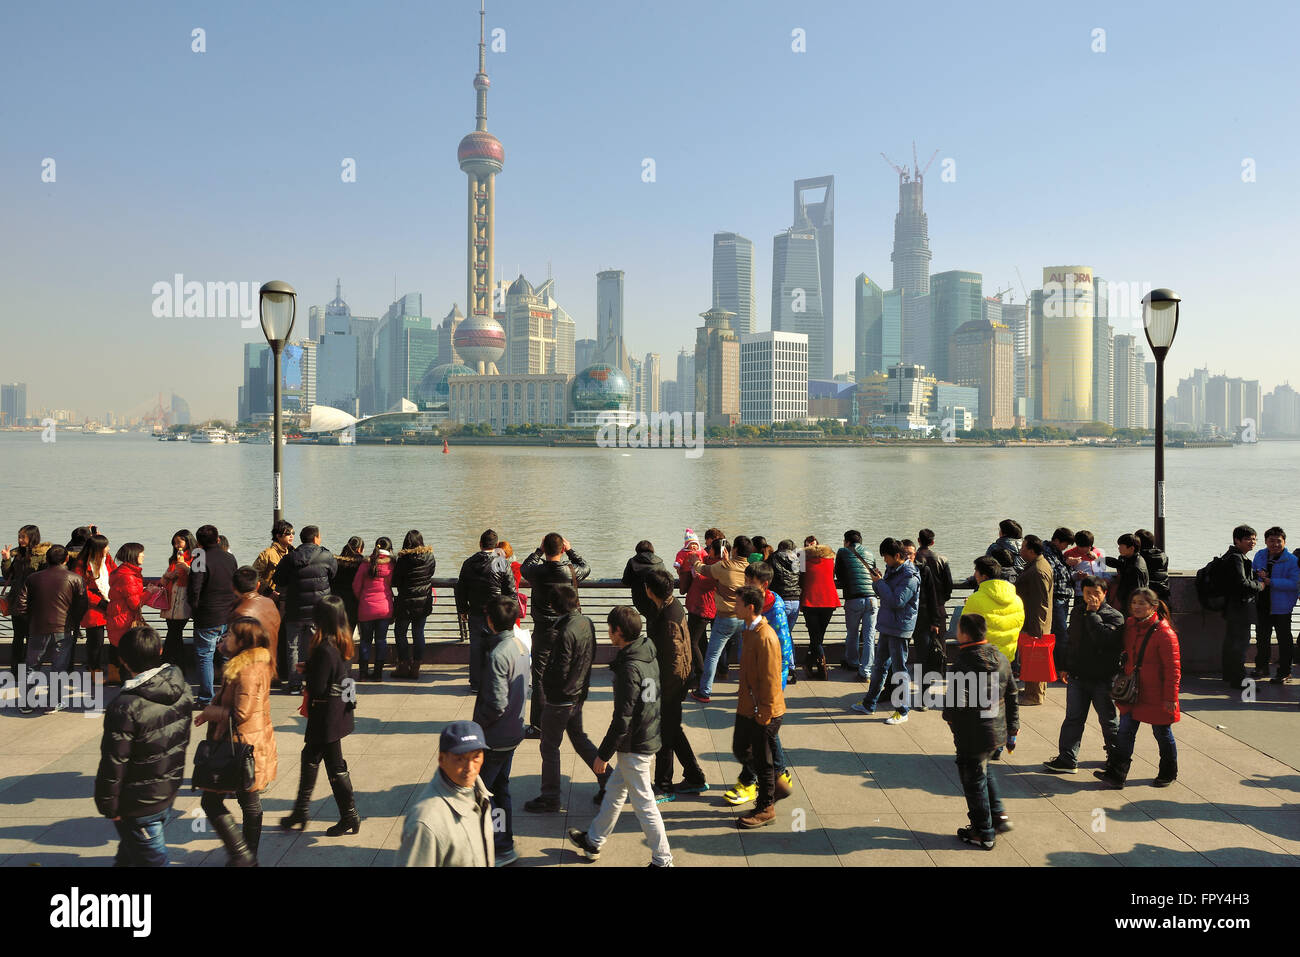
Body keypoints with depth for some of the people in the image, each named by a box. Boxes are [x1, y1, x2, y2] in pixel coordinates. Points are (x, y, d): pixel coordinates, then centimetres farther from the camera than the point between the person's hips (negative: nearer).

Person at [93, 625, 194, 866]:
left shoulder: (125, 709, -29)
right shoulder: (182, 689, -8)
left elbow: (114, 764, -21)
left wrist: (108, 806, -7)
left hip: (137, 804, -6)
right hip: (169, 792, 7)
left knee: (152, 859, 8)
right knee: (129, 851, 27)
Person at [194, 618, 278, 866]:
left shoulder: (247, 671, -24)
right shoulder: (256, 664, 9)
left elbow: (240, 713, -26)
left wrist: (211, 711, -10)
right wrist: (214, 708, 5)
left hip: (242, 748, -10)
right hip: (254, 745, 10)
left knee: (211, 801, 1)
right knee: (250, 801, 18)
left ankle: (241, 855, 5)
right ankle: (250, 858, 30)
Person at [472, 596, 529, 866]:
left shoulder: (497, 655, -25)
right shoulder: (520, 646, 2)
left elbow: (497, 704, -25)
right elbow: (528, 682, 12)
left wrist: (477, 724, -11)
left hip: (495, 738, -9)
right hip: (513, 732, 9)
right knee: (499, 788, 20)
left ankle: (503, 848, 7)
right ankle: (505, 845, 29)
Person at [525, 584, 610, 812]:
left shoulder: (565, 633, -27)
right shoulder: (587, 622, -2)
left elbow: (559, 674, -25)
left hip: (560, 699, -8)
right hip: (579, 694, 8)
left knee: (549, 748, 8)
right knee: (579, 738, 24)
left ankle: (550, 798, 18)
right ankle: (608, 783, 27)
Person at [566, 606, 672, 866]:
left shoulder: (629, 669, -26)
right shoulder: (649, 657, 3)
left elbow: (623, 719, -24)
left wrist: (603, 754, -15)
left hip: (635, 746, -10)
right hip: (650, 737, 10)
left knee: (644, 802, 3)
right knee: (614, 790, 23)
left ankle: (662, 859, 14)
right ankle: (594, 840, 39)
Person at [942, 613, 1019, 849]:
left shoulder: (963, 664, -22)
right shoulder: (1001, 659, 2)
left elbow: (958, 703, -27)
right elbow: (1012, 697, 9)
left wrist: (948, 715, -5)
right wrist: (1012, 729, 18)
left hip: (972, 736, -8)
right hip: (997, 733, 8)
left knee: (974, 781, 8)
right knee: (983, 772, 29)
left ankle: (984, 834, 20)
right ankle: (998, 816, 27)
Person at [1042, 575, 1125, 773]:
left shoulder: (1114, 616, -11)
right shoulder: (1077, 613, 8)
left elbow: (1103, 638, -30)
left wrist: (1092, 613, -21)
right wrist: (1066, 667, 19)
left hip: (1103, 679, -5)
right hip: (1078, 676, 5)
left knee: (1108, 720, 11)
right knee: (1073, 718, 5)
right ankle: (1067, 759, 9)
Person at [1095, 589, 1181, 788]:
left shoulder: (1164, 632, -17)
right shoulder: (1129, 626, 4)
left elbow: (1173, 668, -15)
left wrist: (1170, 697, -15)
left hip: (1156, 695, -6)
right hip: (1131, 692, 6)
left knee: (1162, 734, 11)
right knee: (1125, 731, 3)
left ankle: (1168, 774, 30)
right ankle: (1116, 774, 5)